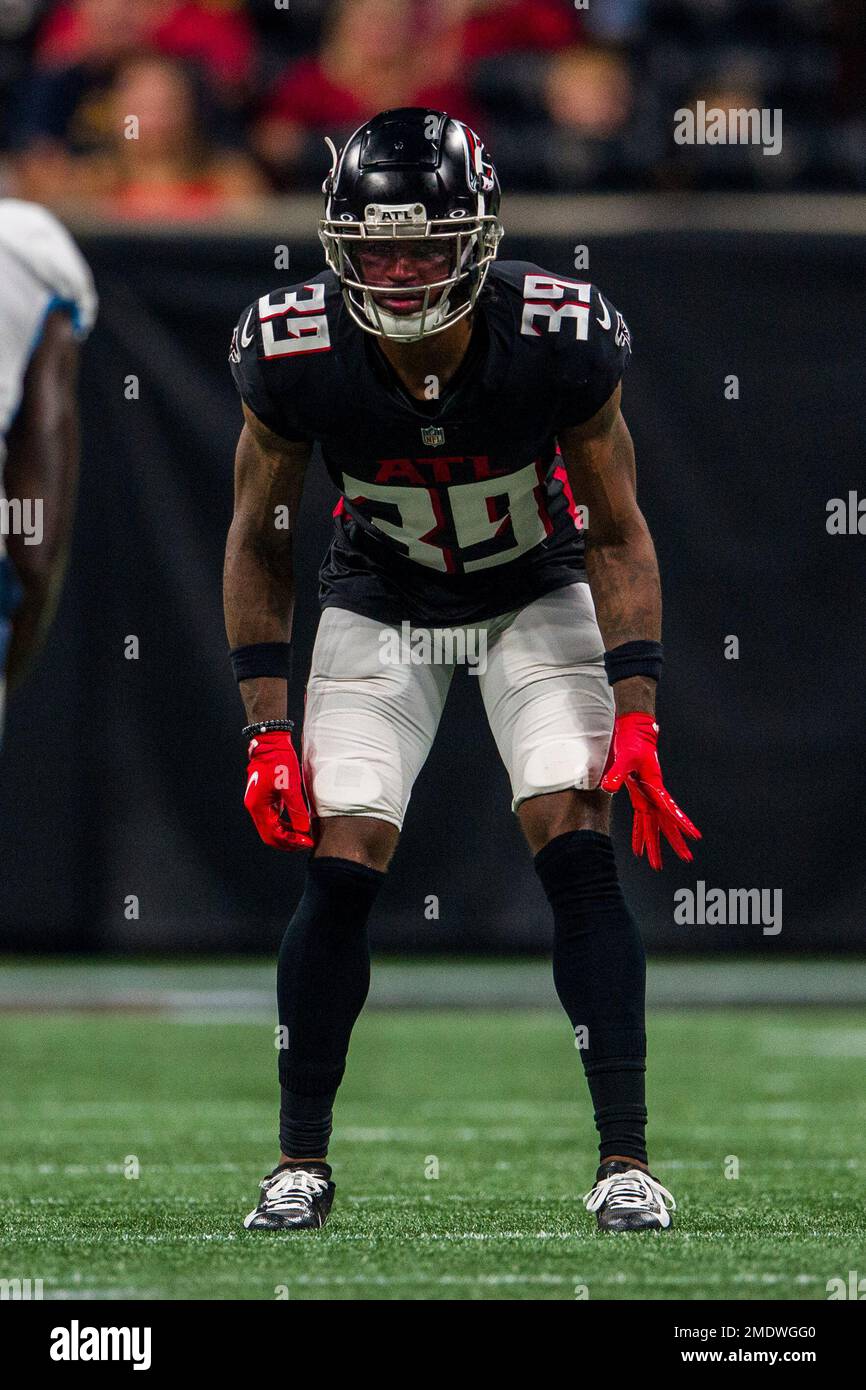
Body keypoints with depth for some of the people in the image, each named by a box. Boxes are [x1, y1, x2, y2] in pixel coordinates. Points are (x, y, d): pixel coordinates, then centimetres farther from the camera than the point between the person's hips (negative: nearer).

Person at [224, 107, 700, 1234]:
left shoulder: (560, 344, -29)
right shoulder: (296, 357, -26)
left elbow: (619, 540, -15)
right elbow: (259, 545, -9)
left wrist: (635, 721, -22)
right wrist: (269, 734, -14)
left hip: (538, 592, -1)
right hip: (382, 601, 1)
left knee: (577, 853, -15)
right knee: (340, 869, -10)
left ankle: (626, 1159, -10)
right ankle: (301, 1162, 4)